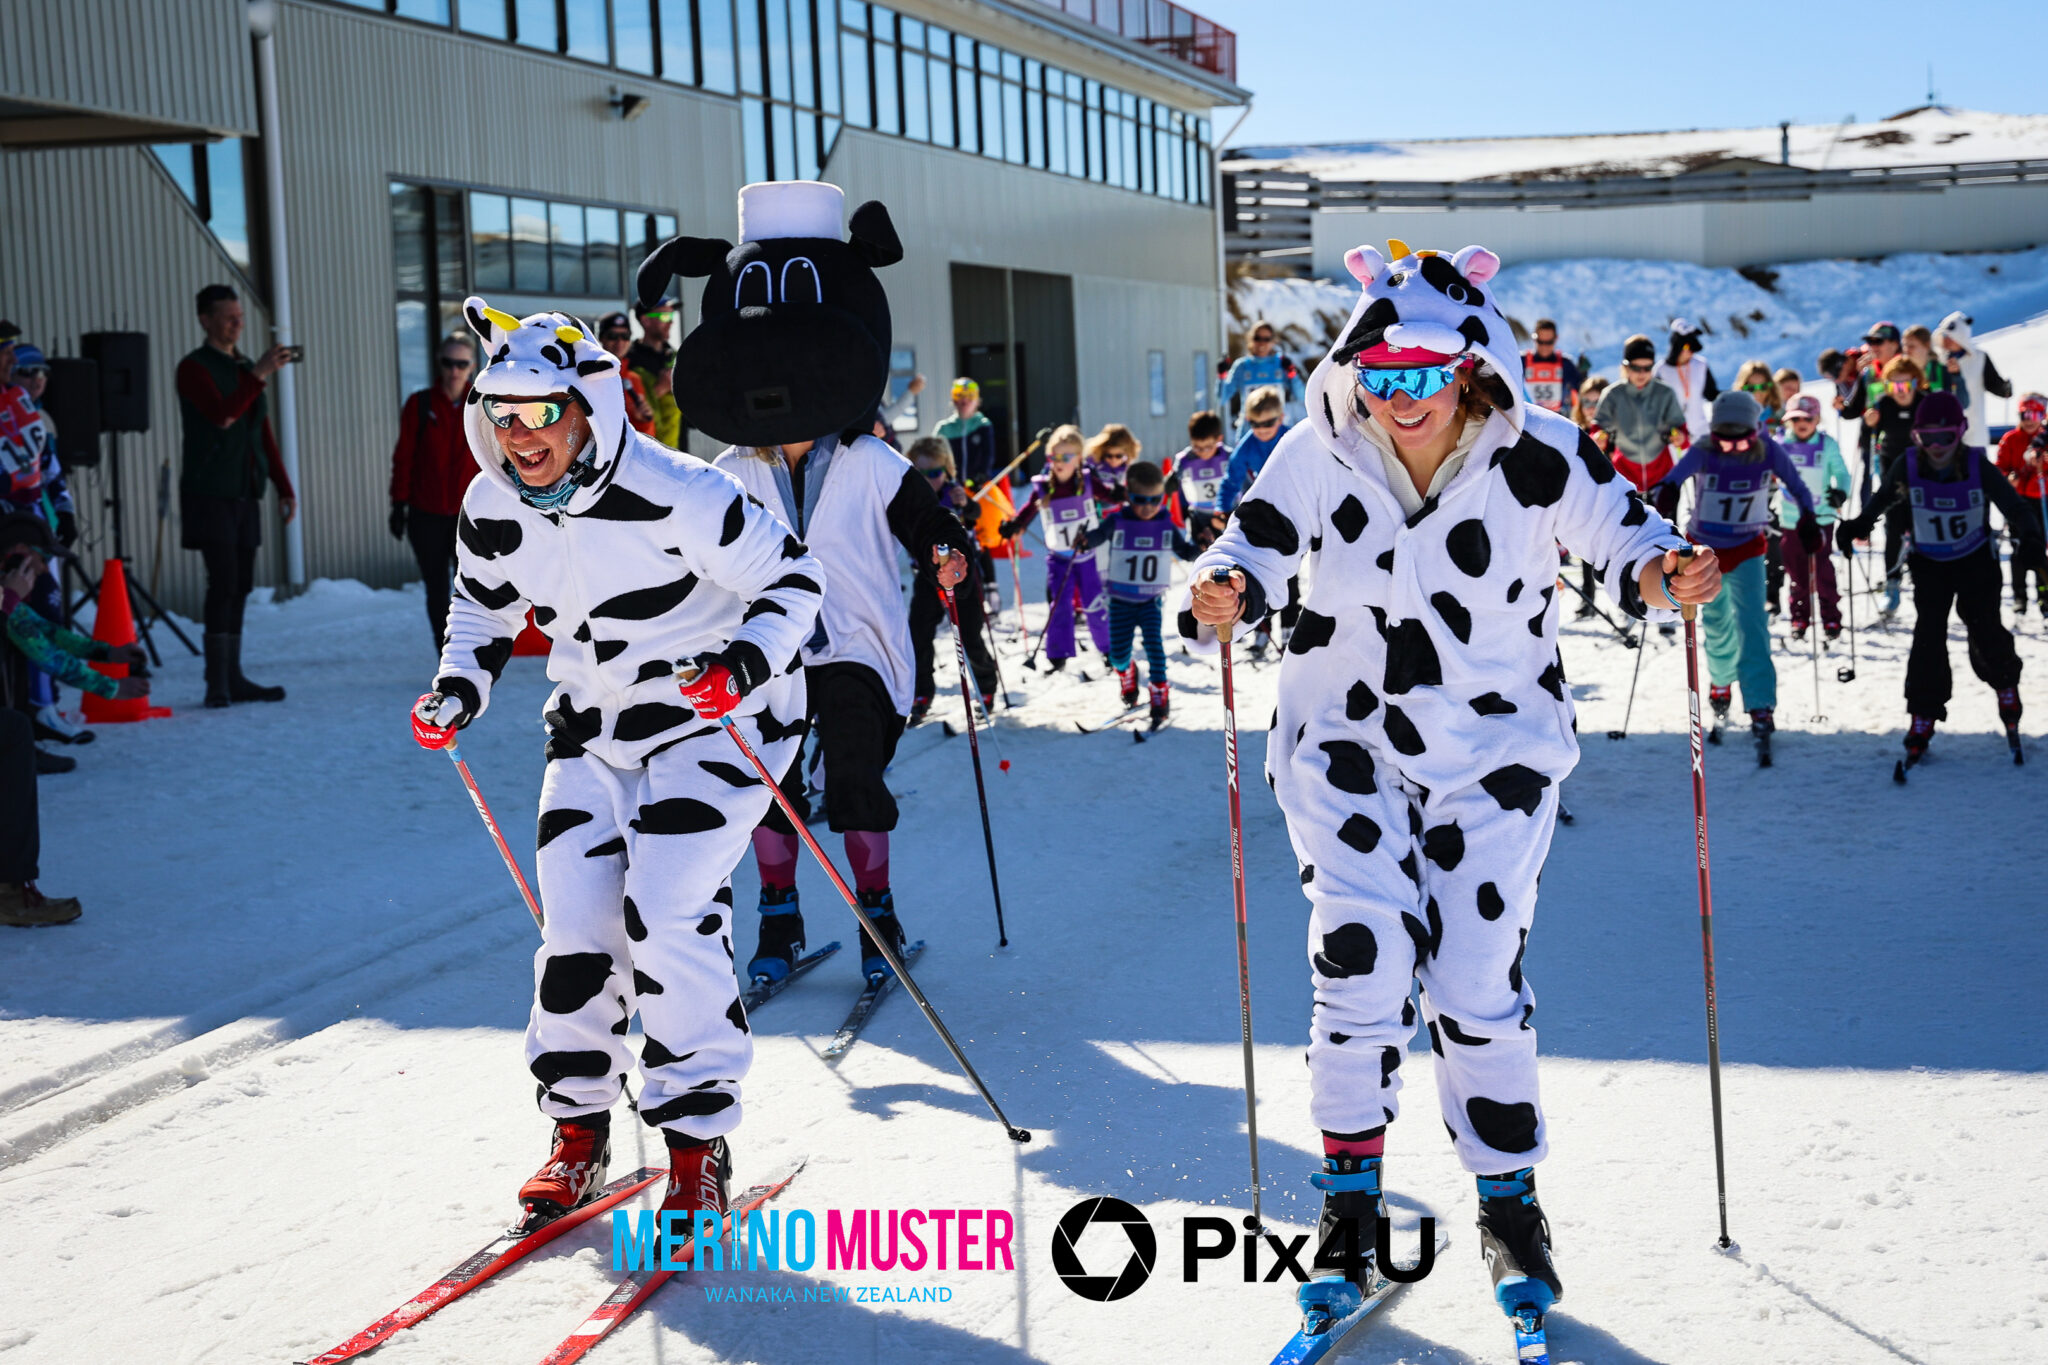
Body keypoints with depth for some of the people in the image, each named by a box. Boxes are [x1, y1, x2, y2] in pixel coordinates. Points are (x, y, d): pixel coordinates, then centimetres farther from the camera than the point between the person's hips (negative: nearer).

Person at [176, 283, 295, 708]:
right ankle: (217, 684, -11)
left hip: (246, 494, 7)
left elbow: (264, 435, 21)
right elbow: (221, 415, -22)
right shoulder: (194, 367, -5)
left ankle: (233, 679, 12)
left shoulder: (247, 368, 18)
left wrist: (284, 487, 17)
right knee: (223, 583, -12)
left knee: (240, 586, 7)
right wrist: (259, 375, -25)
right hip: (210, 494, -7)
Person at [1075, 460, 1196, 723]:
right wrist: (1085, 541, -45)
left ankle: (1160, 699, -13)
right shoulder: (1117, 521, -8)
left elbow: (1185, 552, 3)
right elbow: (1099, 535, -22)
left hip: (1151, 599, 0)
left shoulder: (1166, 525, -2)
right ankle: (1126, 673, 39)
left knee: (1153, 642, -19)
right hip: (1121, 600, 0)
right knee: (1118, 653, 3)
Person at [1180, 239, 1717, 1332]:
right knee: (1360, 957, -10)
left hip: (1494, 749, -1)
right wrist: (1222, 596, -26)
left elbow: (1622, 537, -3)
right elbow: (1256, 546, -4)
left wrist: (1663, 575, -25)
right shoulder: (1320, 453, -10)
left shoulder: (1537, 456, -13)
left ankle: (1507, 1201, 19)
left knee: (1477, 981, -3)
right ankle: (1350, 1198, 9)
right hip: (1348, 741, 1)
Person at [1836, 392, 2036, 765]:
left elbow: (2014, 506, -16)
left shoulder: (1979, 467, -21)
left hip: (1976, 562, -1)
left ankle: (2006, 685, 28)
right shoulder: (1907, 466, -17)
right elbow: (1885, 497, 2)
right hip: (1930, 563, 1)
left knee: (1985, 633, -3)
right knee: (1928, 637, -7)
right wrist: (1859, 524, -12)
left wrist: (2029, 535, -34)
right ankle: (1924, 714, 1)